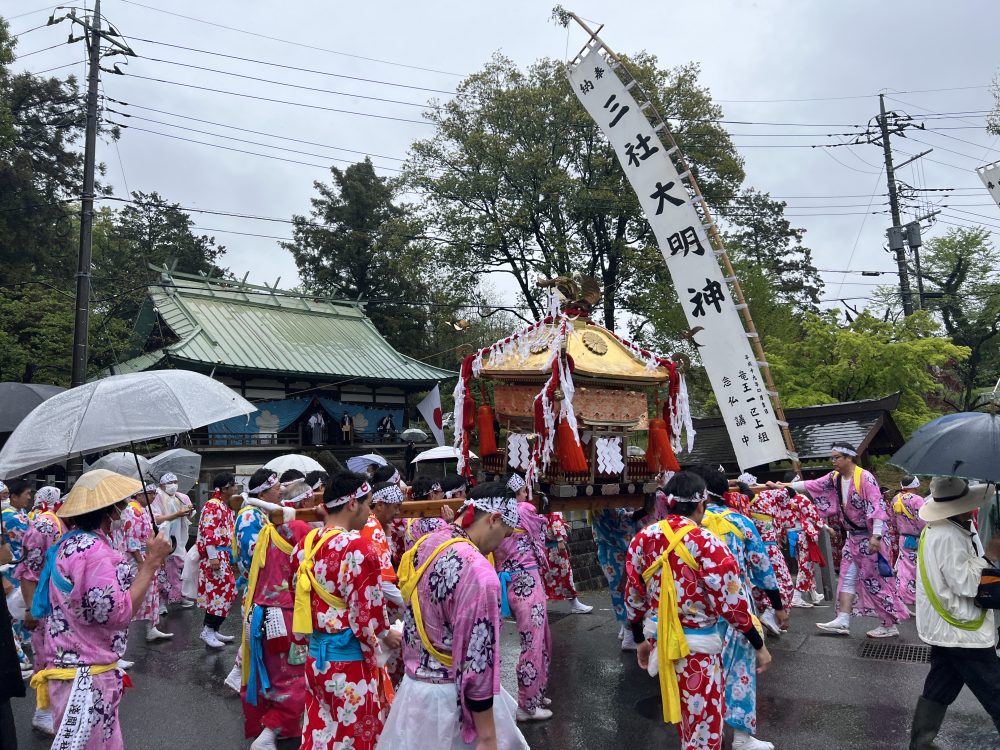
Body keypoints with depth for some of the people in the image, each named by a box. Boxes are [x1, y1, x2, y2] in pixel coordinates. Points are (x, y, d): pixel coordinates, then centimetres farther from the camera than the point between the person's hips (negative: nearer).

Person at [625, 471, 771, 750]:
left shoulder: (643, 538, -3)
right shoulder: (707, 544, -20)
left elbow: (633, 595, 5)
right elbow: (731, 604, -15)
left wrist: (641, 639, 18)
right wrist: (759, 645, -1)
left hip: (658, 636, 6)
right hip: (696, 644, -6)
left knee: (684, 713, 28)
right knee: (704, 723, 12)